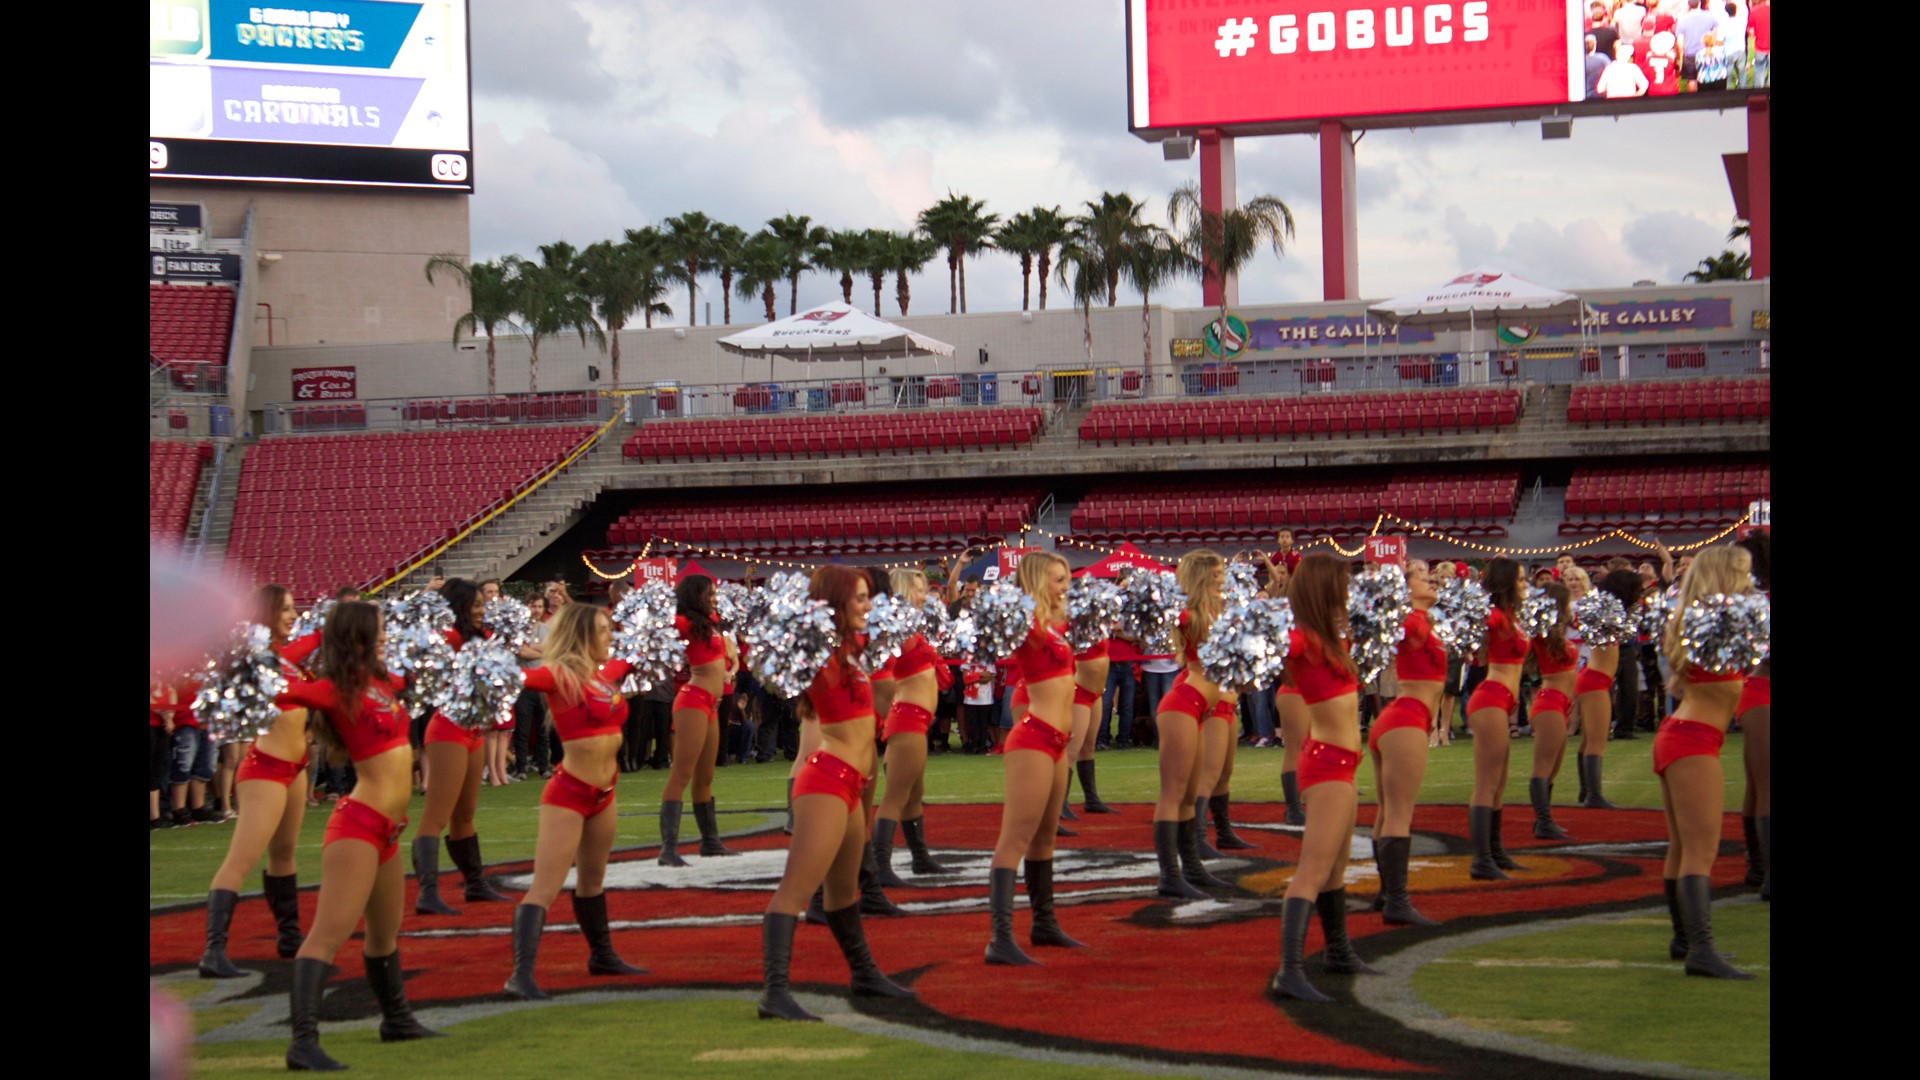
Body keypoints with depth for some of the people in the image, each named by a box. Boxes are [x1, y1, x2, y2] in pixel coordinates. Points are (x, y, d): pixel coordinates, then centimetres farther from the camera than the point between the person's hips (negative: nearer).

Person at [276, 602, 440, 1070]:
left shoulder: (381, 682, 14)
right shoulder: (337, 689, -10)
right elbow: (282, 695, -22)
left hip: (386, 829, 9)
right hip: (359, 824, -9)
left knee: (385, 933, 26)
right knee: (330, 932, -17)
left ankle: (396, 1020, 44)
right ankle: (303, 1041, -25)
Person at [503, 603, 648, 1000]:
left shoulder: (603, 673, 8)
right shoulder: (559, 675, -15)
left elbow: (623, 663, 30)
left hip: (603, 794, 8)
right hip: (568, 794, -8)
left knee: (592, 880, 25)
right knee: (545, 888, -15)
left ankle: (602, 955, 40)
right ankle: (521, 975, -20)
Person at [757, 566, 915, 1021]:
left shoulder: (846, 653, 13)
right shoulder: (825, 655, -15)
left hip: (847, 785, 10)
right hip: (827, 779, -10)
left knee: (844, 889, 25)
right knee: (796, 889, -15)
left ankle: (865, 974, 39)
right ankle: (775, 990, -22)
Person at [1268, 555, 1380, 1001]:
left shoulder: (1326, 638, 11)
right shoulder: (1303, 639, -15)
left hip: (1338, 763, 10)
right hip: (1327, 761, -10)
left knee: (1336, 866, 24)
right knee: (1314, 869, -17)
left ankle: (1339, 952, 40)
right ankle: (1290, 971, -24)